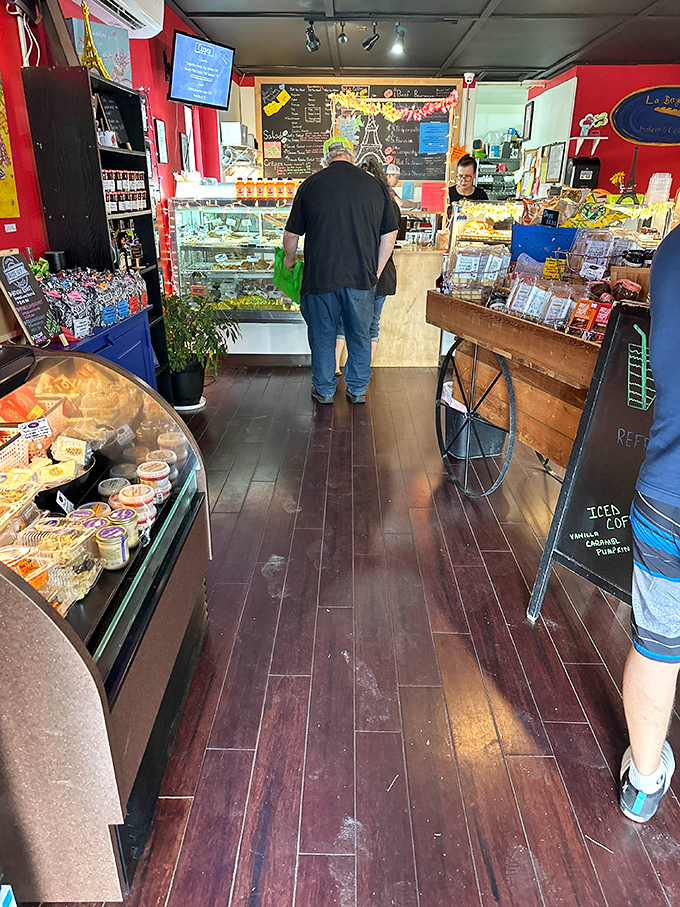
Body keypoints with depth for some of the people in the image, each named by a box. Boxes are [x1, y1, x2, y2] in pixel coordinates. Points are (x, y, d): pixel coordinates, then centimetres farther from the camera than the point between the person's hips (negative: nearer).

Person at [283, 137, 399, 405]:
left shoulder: (311, 184, -1)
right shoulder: (375, 186, 3)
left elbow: (292, 234, 5)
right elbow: (389, 234, 10)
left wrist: (289, 259, 24)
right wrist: (376, 271, 20)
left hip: (320, 275, -1)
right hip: (362, 277, 2)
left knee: (322, 335, 12)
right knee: (360, 335, 14)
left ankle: (324, 389, 23)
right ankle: (358, 389, 24)